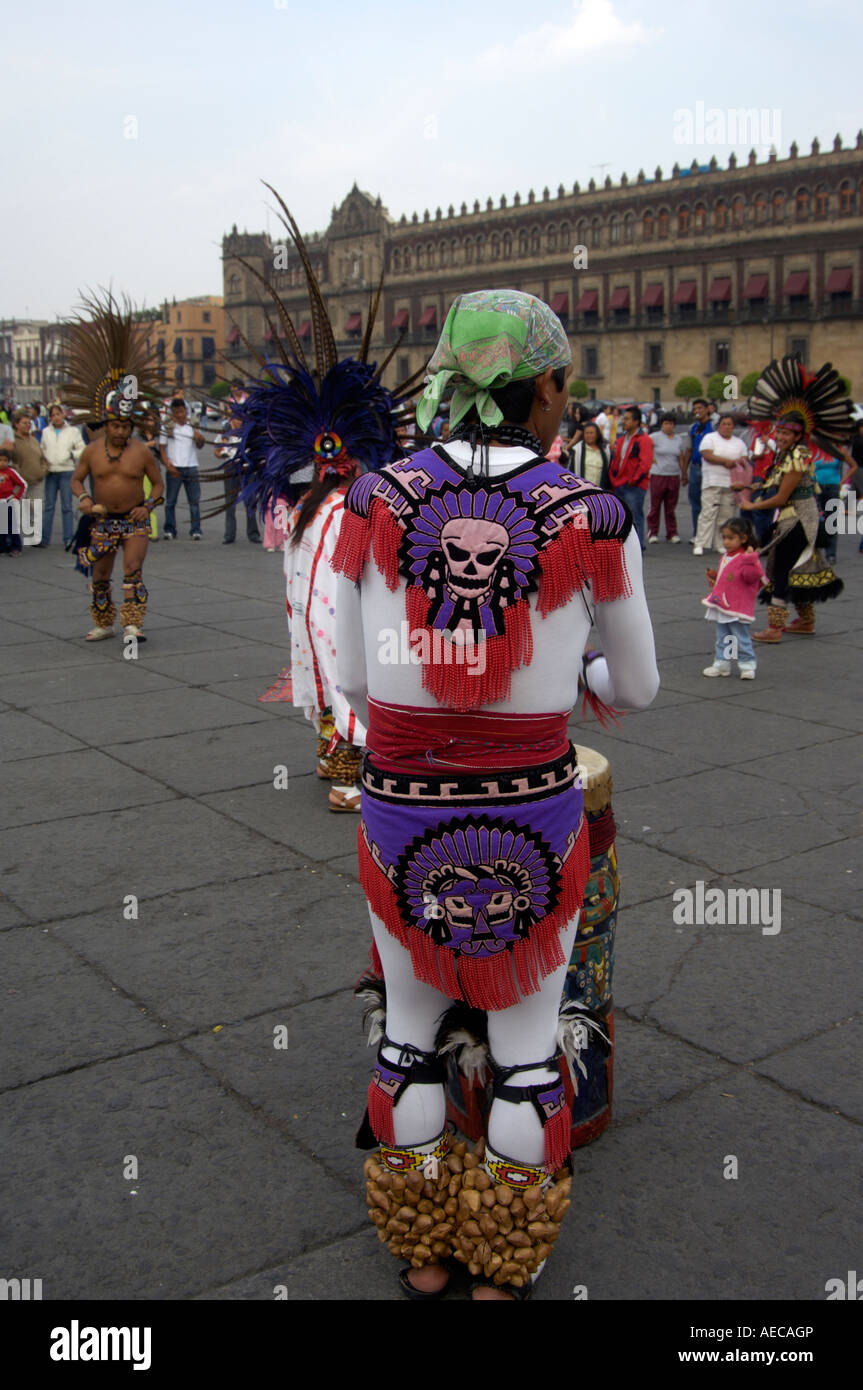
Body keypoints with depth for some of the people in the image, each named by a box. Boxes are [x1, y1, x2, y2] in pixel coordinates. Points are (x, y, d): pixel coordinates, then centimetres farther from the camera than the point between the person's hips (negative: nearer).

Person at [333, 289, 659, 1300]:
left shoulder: (375, 502, -7)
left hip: (403, 821, 1)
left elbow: (357, 683, 1)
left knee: (412, 1031, 25)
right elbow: (638, 687, 4)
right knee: (526, 1044, 21)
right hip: (532, 820, -1)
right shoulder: (595, 519, -10)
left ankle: (420, 1253, 41)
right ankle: (502, 1271, 38)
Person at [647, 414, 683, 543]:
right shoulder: (655, 437, -2)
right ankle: (652, 533, 8)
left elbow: (680, 459, 15)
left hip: (674, 476, 4)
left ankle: (672, 533, 12)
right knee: (655, 505, 0)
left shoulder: (678, 439, 12)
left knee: (671, 507, 7)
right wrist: (651, 459, -7)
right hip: (658, 475, -4)